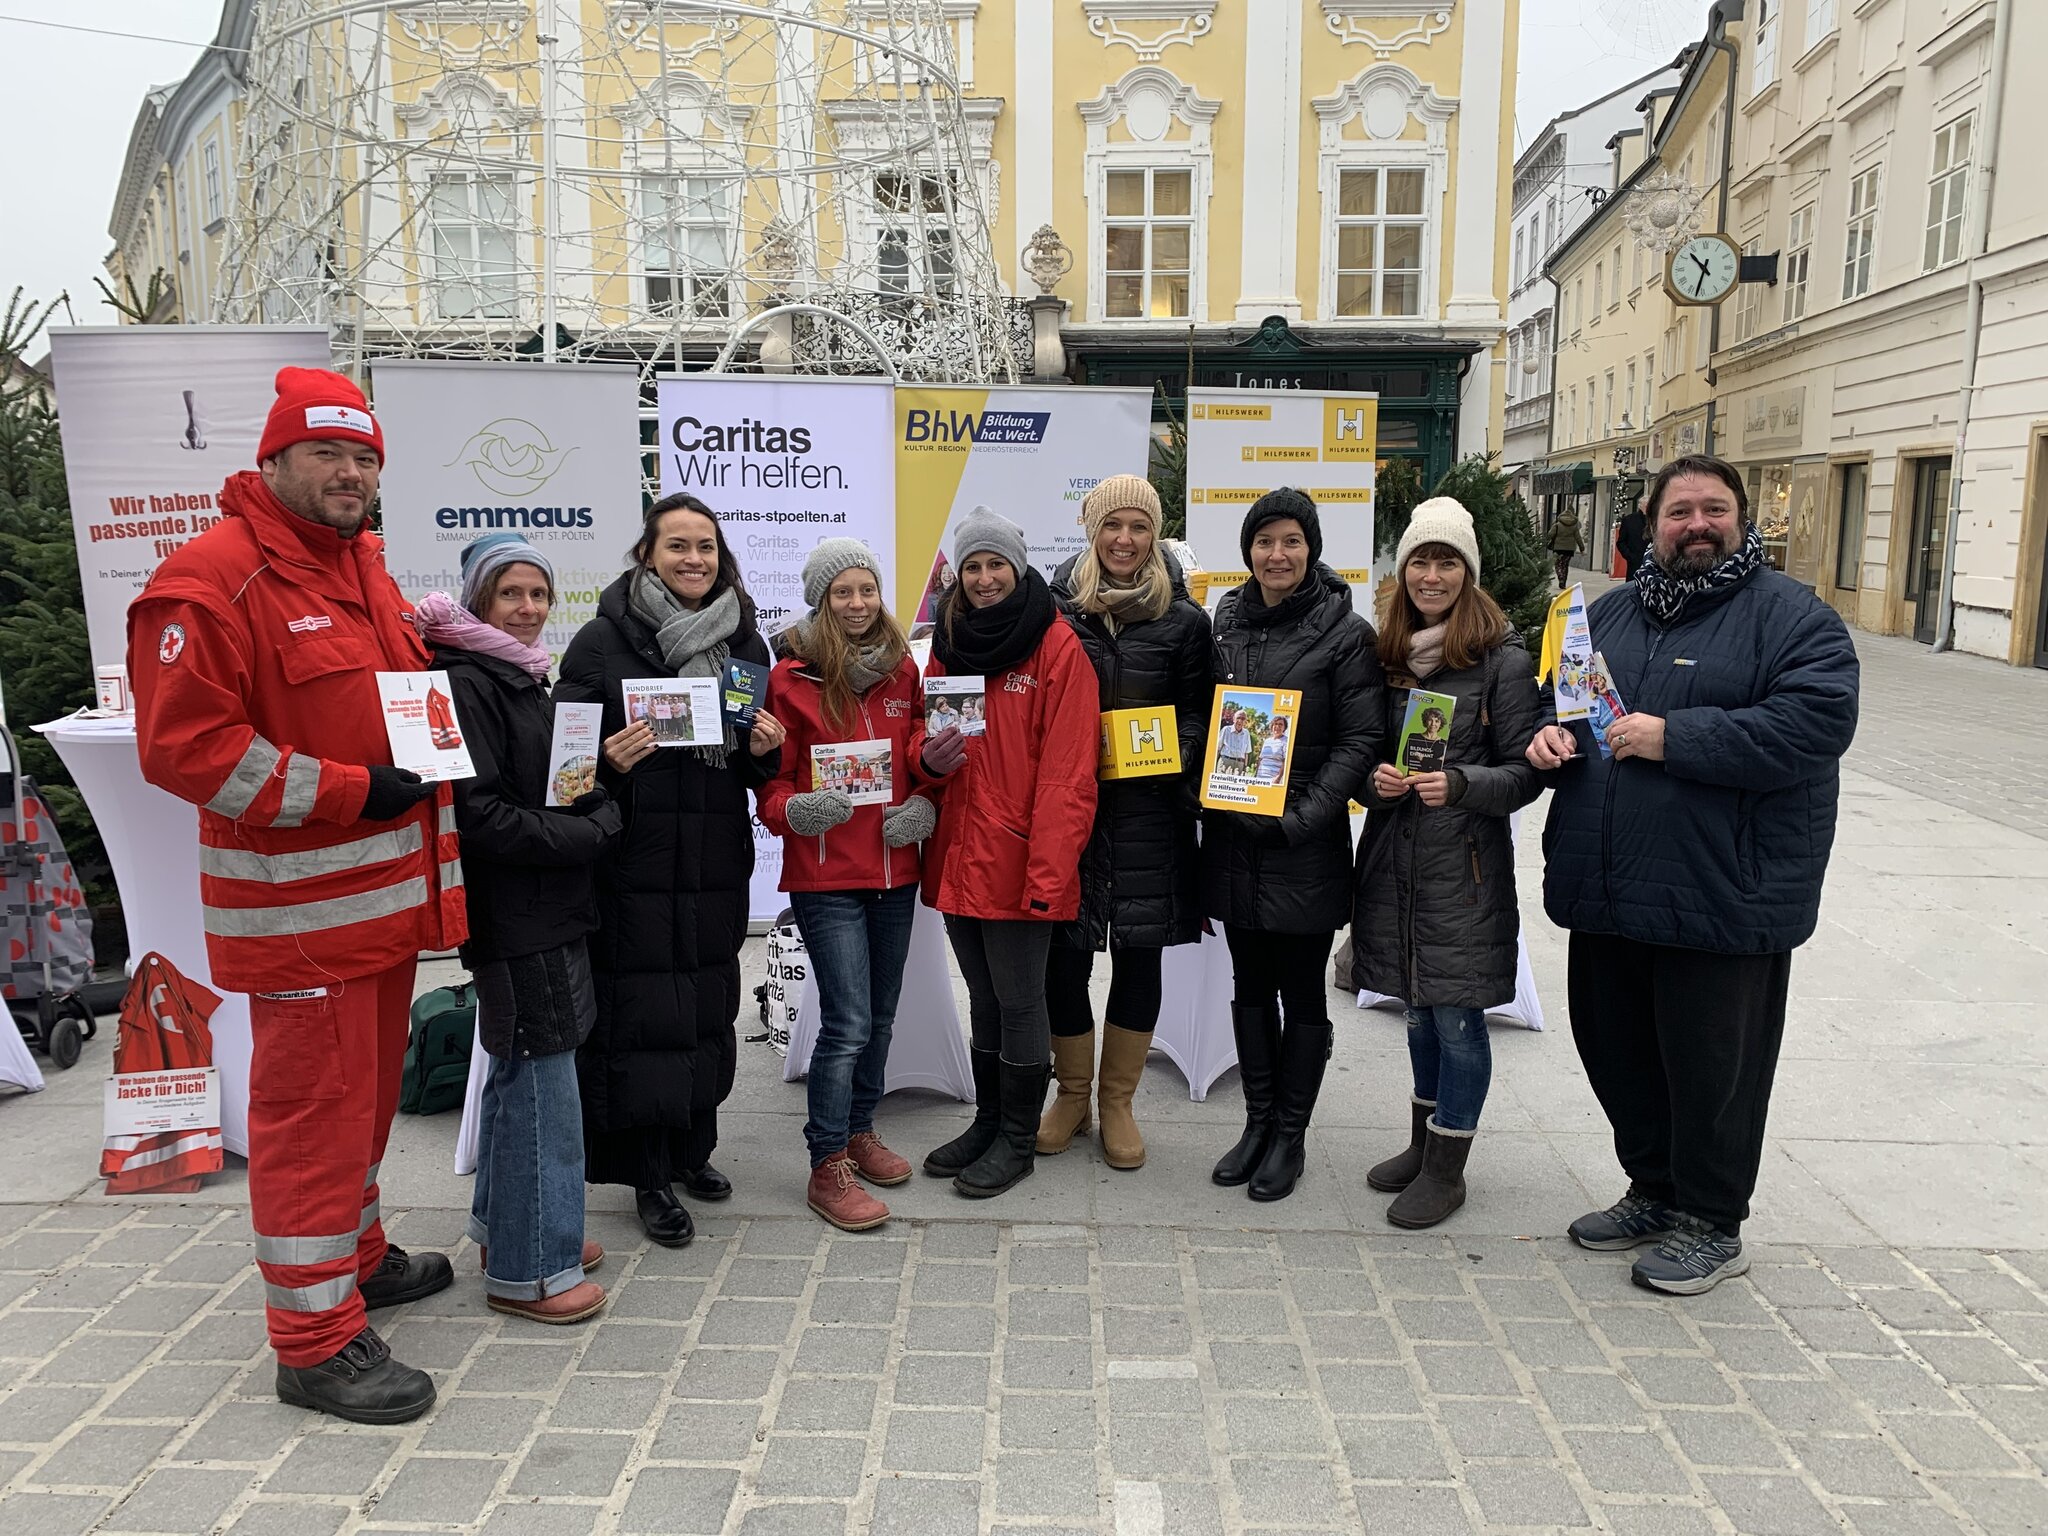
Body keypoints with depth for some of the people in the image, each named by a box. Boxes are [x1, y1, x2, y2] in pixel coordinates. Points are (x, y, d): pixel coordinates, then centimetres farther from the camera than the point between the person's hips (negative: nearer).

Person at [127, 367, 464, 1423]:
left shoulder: (365, 566, 13)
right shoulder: (212, 579, -15)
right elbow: (183, 745, -21)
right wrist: (348, 791, -22)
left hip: (388, 892, 9)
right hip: (301, 909, -9)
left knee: (365, 1089, 21)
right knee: (311, 1107, -1)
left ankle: (355, 1255, 39)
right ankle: (316, 1341, 12)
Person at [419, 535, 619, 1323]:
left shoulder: (522, 676, 15)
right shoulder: (465, 684, -15)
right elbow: (478, 815, -22)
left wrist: (595, 803, 6)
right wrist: (588, 832, -16)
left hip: (548, 907, 10)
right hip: (511, 913, -10)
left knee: (517, 1072, 18)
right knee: (540, 1081, -4)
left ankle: (506, 1226, 32)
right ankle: (527, 1269, 7)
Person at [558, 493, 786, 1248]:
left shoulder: (743, 640, 10)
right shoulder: (603, 639, -4)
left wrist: (764, 751, -4)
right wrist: (609, 762, -23)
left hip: (717, 862, 5)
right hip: (634, 861, -4)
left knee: (709, 1003, 12)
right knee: (641, 1010, -1)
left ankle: (691, 1144, 31)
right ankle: (650, 1173, 14)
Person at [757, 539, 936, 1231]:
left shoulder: (902, 670, 8)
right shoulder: (792, 679, -6)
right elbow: (770, 784, -4)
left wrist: (924, 805, -4)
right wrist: (798, 810, -25)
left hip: (894, 869, 5)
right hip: (825, 876, -5)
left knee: (879, 1016, 16)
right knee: (848, 1024, -7)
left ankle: (859, 1132, 34)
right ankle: (828, 1167, 7)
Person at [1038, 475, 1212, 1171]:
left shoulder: (1183, 619, 4)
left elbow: (1197, 710, 8)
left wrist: (1178, 751, -11)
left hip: (1149, 808, 0)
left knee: (1139, 953, 6)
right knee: (1064, 952, 4)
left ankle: (1117, 1100, 24)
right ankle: (1072, 1092, 25)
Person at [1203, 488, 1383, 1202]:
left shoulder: (1346, 633, -7)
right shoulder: (1228, 621, 9)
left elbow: (1361, 740, -10)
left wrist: (1304, 816, -18)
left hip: (1305, 847, -5)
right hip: (1233, 836, 5)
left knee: (1302, 990, 7)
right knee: (1250, 983, 14)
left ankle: (1290, 1136, 21)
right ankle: (1257, 1121, 28)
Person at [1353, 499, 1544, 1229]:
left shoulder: (1504, 660, -7)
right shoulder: (1386, 655, 8)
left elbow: (1526, 772, -7)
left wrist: (1459, 784, -23)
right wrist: (1373, 779, -8)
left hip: (1465, 865, -5)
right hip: (1393, 859, 5)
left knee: (1457, 1017, 2)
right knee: (1419, 1009, 17)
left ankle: (1446, 1169, 17)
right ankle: (1422, 1143, 32)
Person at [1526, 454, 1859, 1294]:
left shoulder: (1791, 616, -6)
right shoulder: (1609, 611, 13)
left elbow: (1817, 721, -20)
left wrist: (1673, 739, -23)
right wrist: (1551, 731, 1)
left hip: (1723, 895, -6)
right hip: (1608, 891, 7)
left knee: (1712, 1066, 5)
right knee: (1615, 1048, 17)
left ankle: (1711, 1224, 24)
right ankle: (1654, 1189, 37)